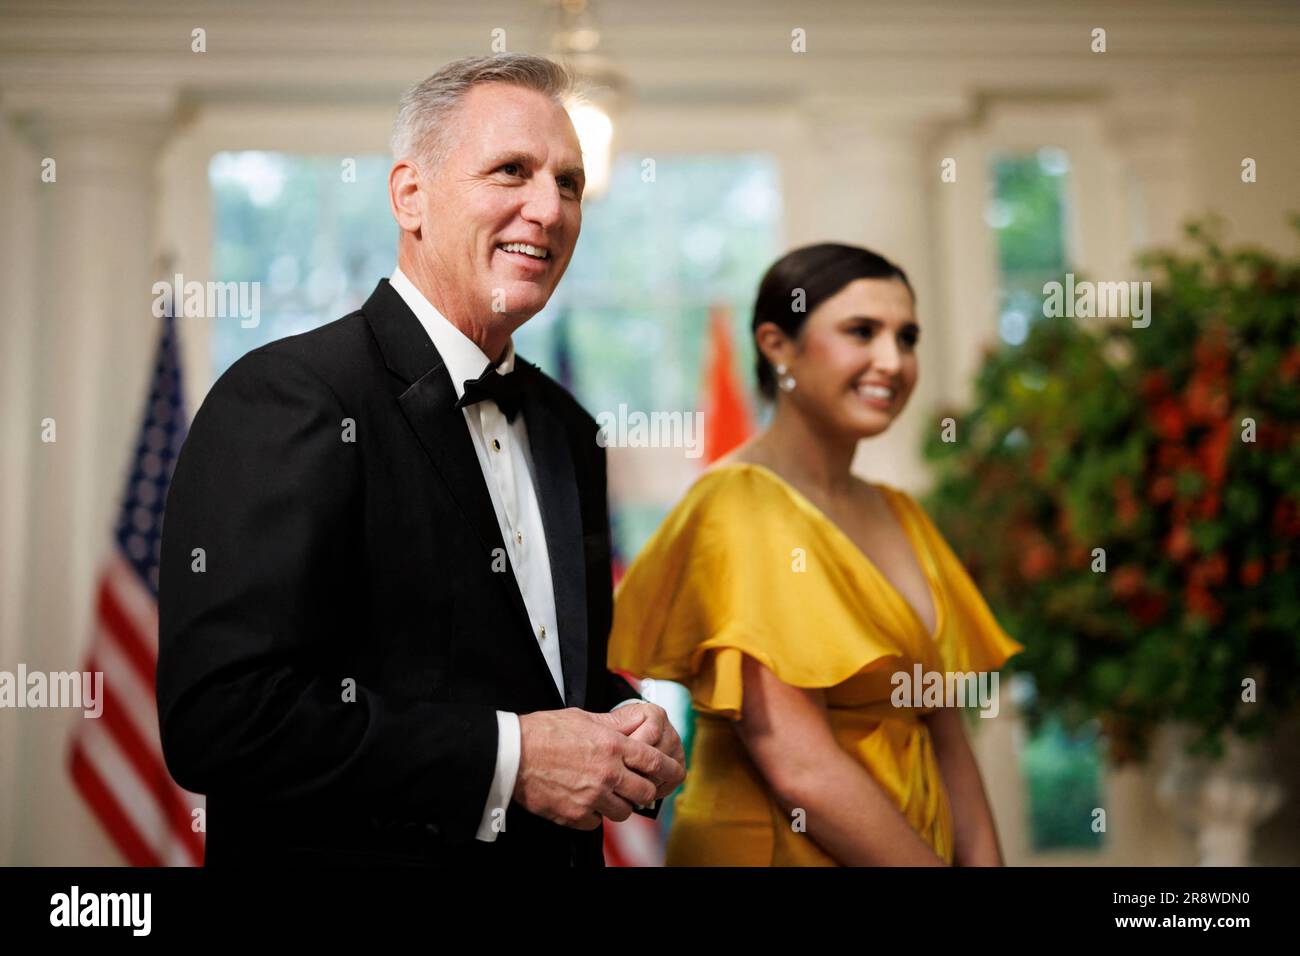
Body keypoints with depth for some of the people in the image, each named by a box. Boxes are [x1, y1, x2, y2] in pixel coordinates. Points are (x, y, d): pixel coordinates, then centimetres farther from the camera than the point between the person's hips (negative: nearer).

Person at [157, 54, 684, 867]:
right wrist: (507, 758, -24)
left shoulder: (564, 427, 6)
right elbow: (218, 716, -26)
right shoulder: (286, 397, -18)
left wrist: (632, 732, -6)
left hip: (563, 847, 7)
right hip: (367, 848, -7)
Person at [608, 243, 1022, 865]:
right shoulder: (740, 507, -15)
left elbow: (944, 736, 6)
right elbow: (800, 768, -23)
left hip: (921, 844, 8)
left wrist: (982, 859, -7)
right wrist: (926, 861, -18)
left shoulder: (898, 516, 9)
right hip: (779, 847, -7)